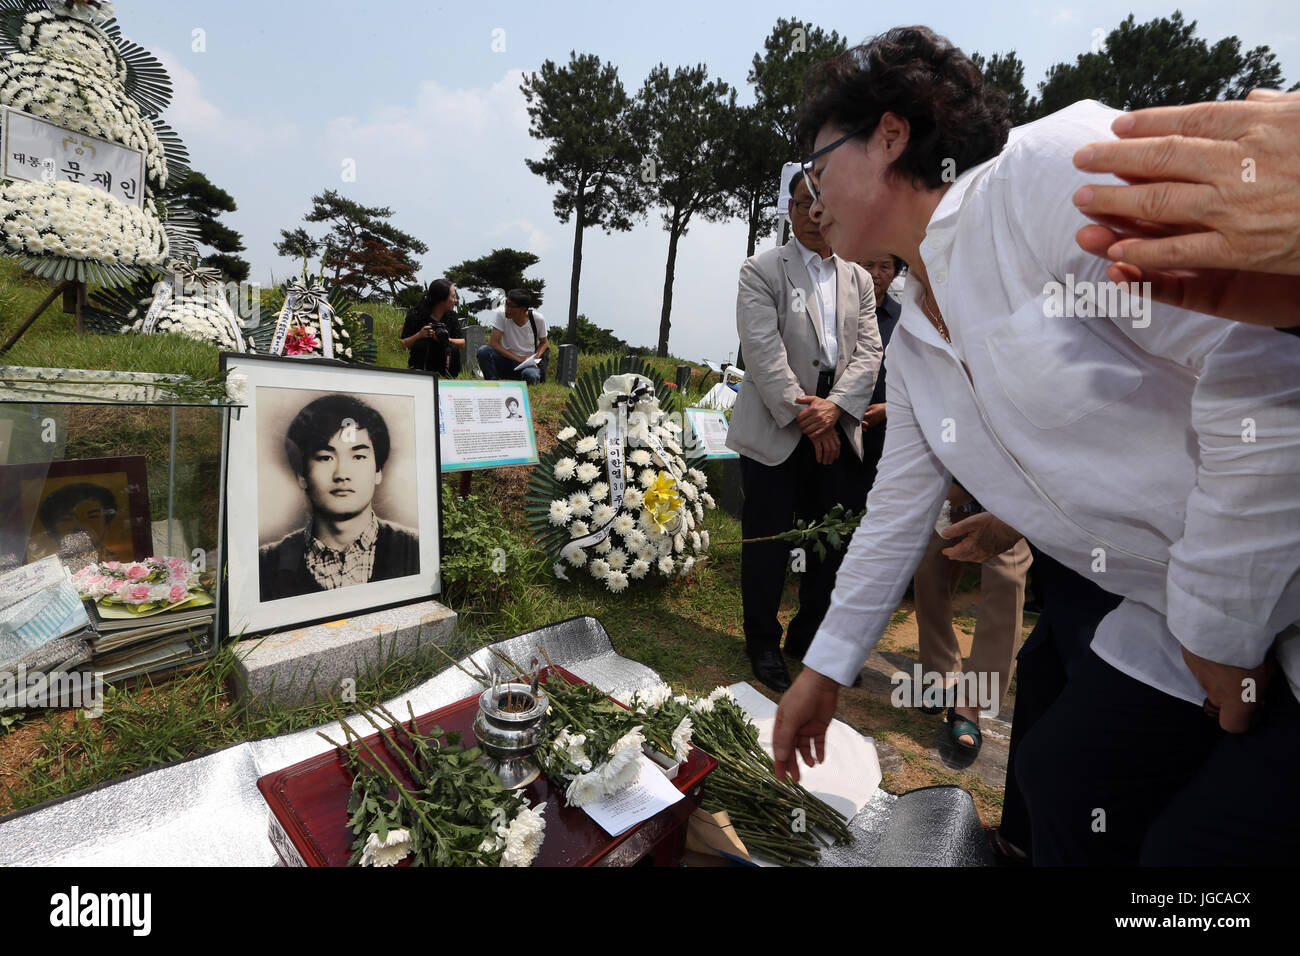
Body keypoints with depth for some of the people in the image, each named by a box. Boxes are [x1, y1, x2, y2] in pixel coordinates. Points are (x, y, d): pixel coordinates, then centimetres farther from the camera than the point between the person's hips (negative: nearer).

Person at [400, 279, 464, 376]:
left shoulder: (451, 315, -1)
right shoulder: (415, 315, -11)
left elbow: (462, 343, -5)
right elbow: (404, 345, -9)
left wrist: (446, 339, -25)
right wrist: (419, 335, -28)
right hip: (419, 364, -2)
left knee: (452, 348, -24)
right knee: (422, 343, -28)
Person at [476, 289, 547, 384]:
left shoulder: (538, 319, -10)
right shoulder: (500, 314, -13)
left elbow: (544, 343, 7)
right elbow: (493, 343, -17)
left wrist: (535, 357, -14)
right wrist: (518, 358, -23)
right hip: (507, 358, 1)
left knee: (531, 376, -37)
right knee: (483, 351, -28)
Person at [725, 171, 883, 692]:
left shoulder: (859, 279, 17)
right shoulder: (762, 270, 2)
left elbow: (868, 351, 6)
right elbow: (764, 351, -10)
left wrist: (833, 407, -12)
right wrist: (805, 417, -14)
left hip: (838, 431, 5)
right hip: (775, 429, -4)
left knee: (837, 540, 9)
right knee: (768, 542, 2)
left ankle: (807, 638, 29)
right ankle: (763, 645, 21)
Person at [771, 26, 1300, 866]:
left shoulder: (1052, 163, -17)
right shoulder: (913, 346, 6)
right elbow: (896, 515, 11)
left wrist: (1220, 626, -15)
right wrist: (824, 670, 18)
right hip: (1195, 616, 7)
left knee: (1202, 844, -3)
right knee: (1063, 778, 10)